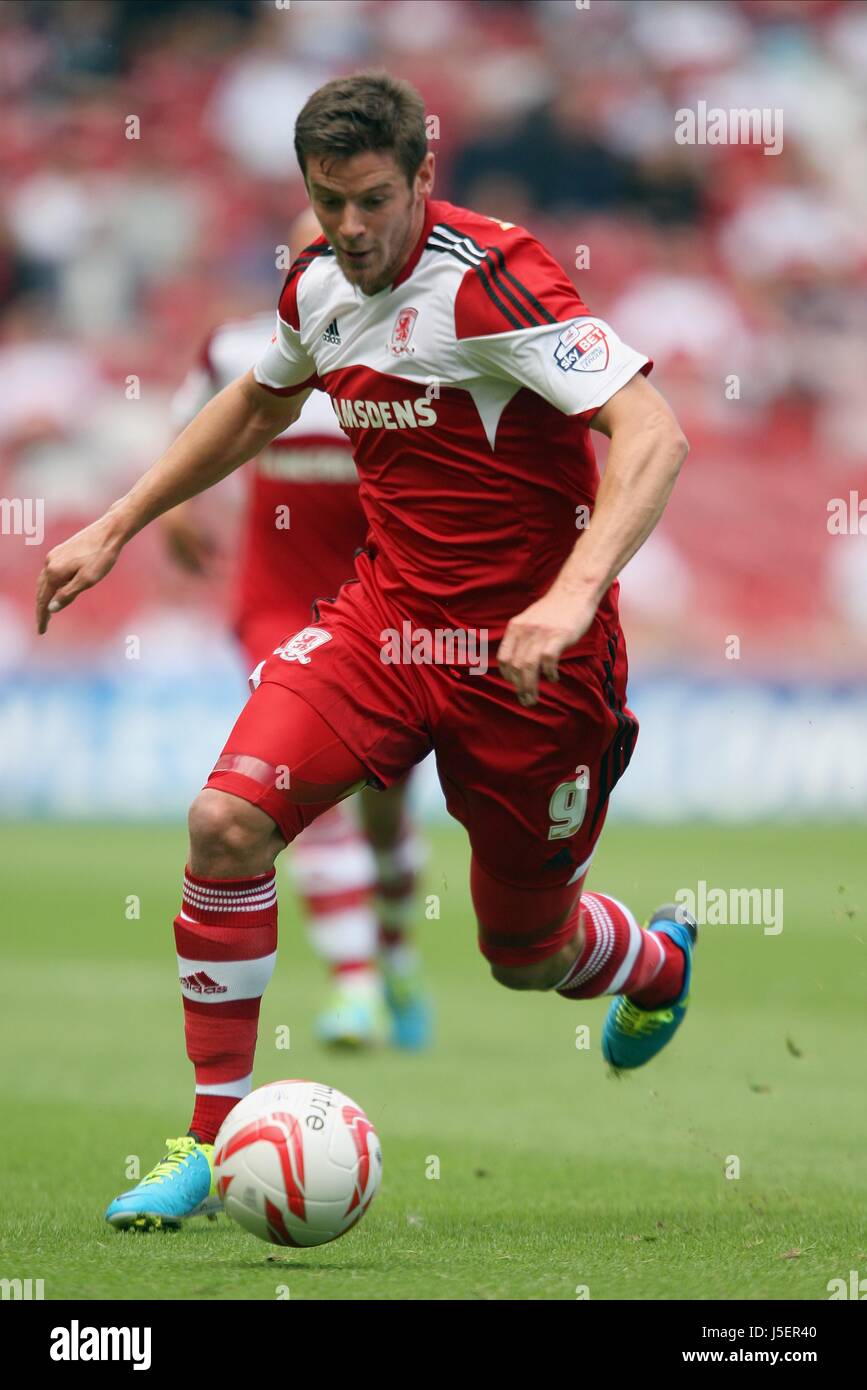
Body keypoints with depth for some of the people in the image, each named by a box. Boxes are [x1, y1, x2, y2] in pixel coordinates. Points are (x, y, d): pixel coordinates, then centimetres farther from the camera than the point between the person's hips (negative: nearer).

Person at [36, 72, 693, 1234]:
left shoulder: (490, 275, -20)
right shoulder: (319, 285, 1)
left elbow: (651, 434, -28)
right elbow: (258, 405, 25)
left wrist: (573, 593, -41)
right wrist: (115, 529, 23)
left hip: (523, 648, -5)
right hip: (384, 615, 5)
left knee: (525, 953, 10)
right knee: (227, 820, -19)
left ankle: (660, 961, 49)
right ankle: (216, 1141, -7)